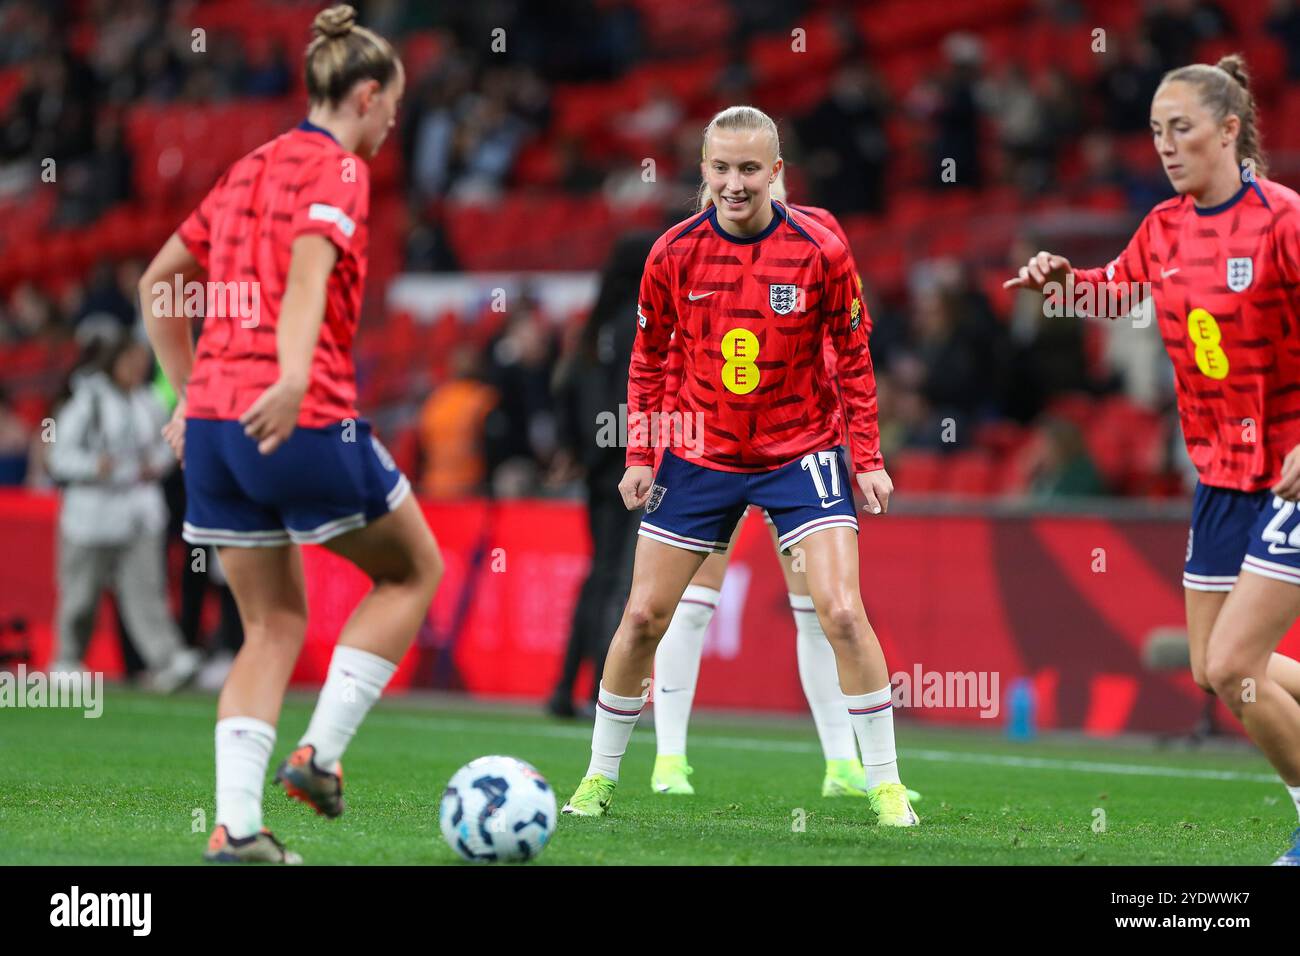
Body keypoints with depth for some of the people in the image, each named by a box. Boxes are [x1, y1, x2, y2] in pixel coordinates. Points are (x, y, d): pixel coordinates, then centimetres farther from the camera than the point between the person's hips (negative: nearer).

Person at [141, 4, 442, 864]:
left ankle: (237, 823, 1)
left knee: (276, 624, 14)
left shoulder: (251, 170, 20)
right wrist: (294, 374, -38)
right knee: (415, 569, 14)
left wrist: (192, 394, 28)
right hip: (305, 422, -7)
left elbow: (158, 282, 25)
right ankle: (320, 751, 4)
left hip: (214, 420, 7)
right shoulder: (339, 169, -4)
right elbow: (310, 266, -24)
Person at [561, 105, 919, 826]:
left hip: (800, 454, -2)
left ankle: (887, 786, -3)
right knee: (642, 616, 1)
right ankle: (598, 778, 16)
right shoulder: (674, 254, -7)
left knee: (841, 612, -14)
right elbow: (648, 361, 7)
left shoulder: (819, 252, -11)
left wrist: (867, 460, -5)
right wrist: (640, 457, 2)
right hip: (700, 459, 2)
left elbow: (852, 360, 0)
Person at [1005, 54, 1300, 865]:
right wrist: (1062, 278, 7)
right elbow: (1117, 287, 27)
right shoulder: (1167, 226, 6)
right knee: (1212, 670, 8)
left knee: (1233, 668, -13)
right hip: (1222, 473, 7)